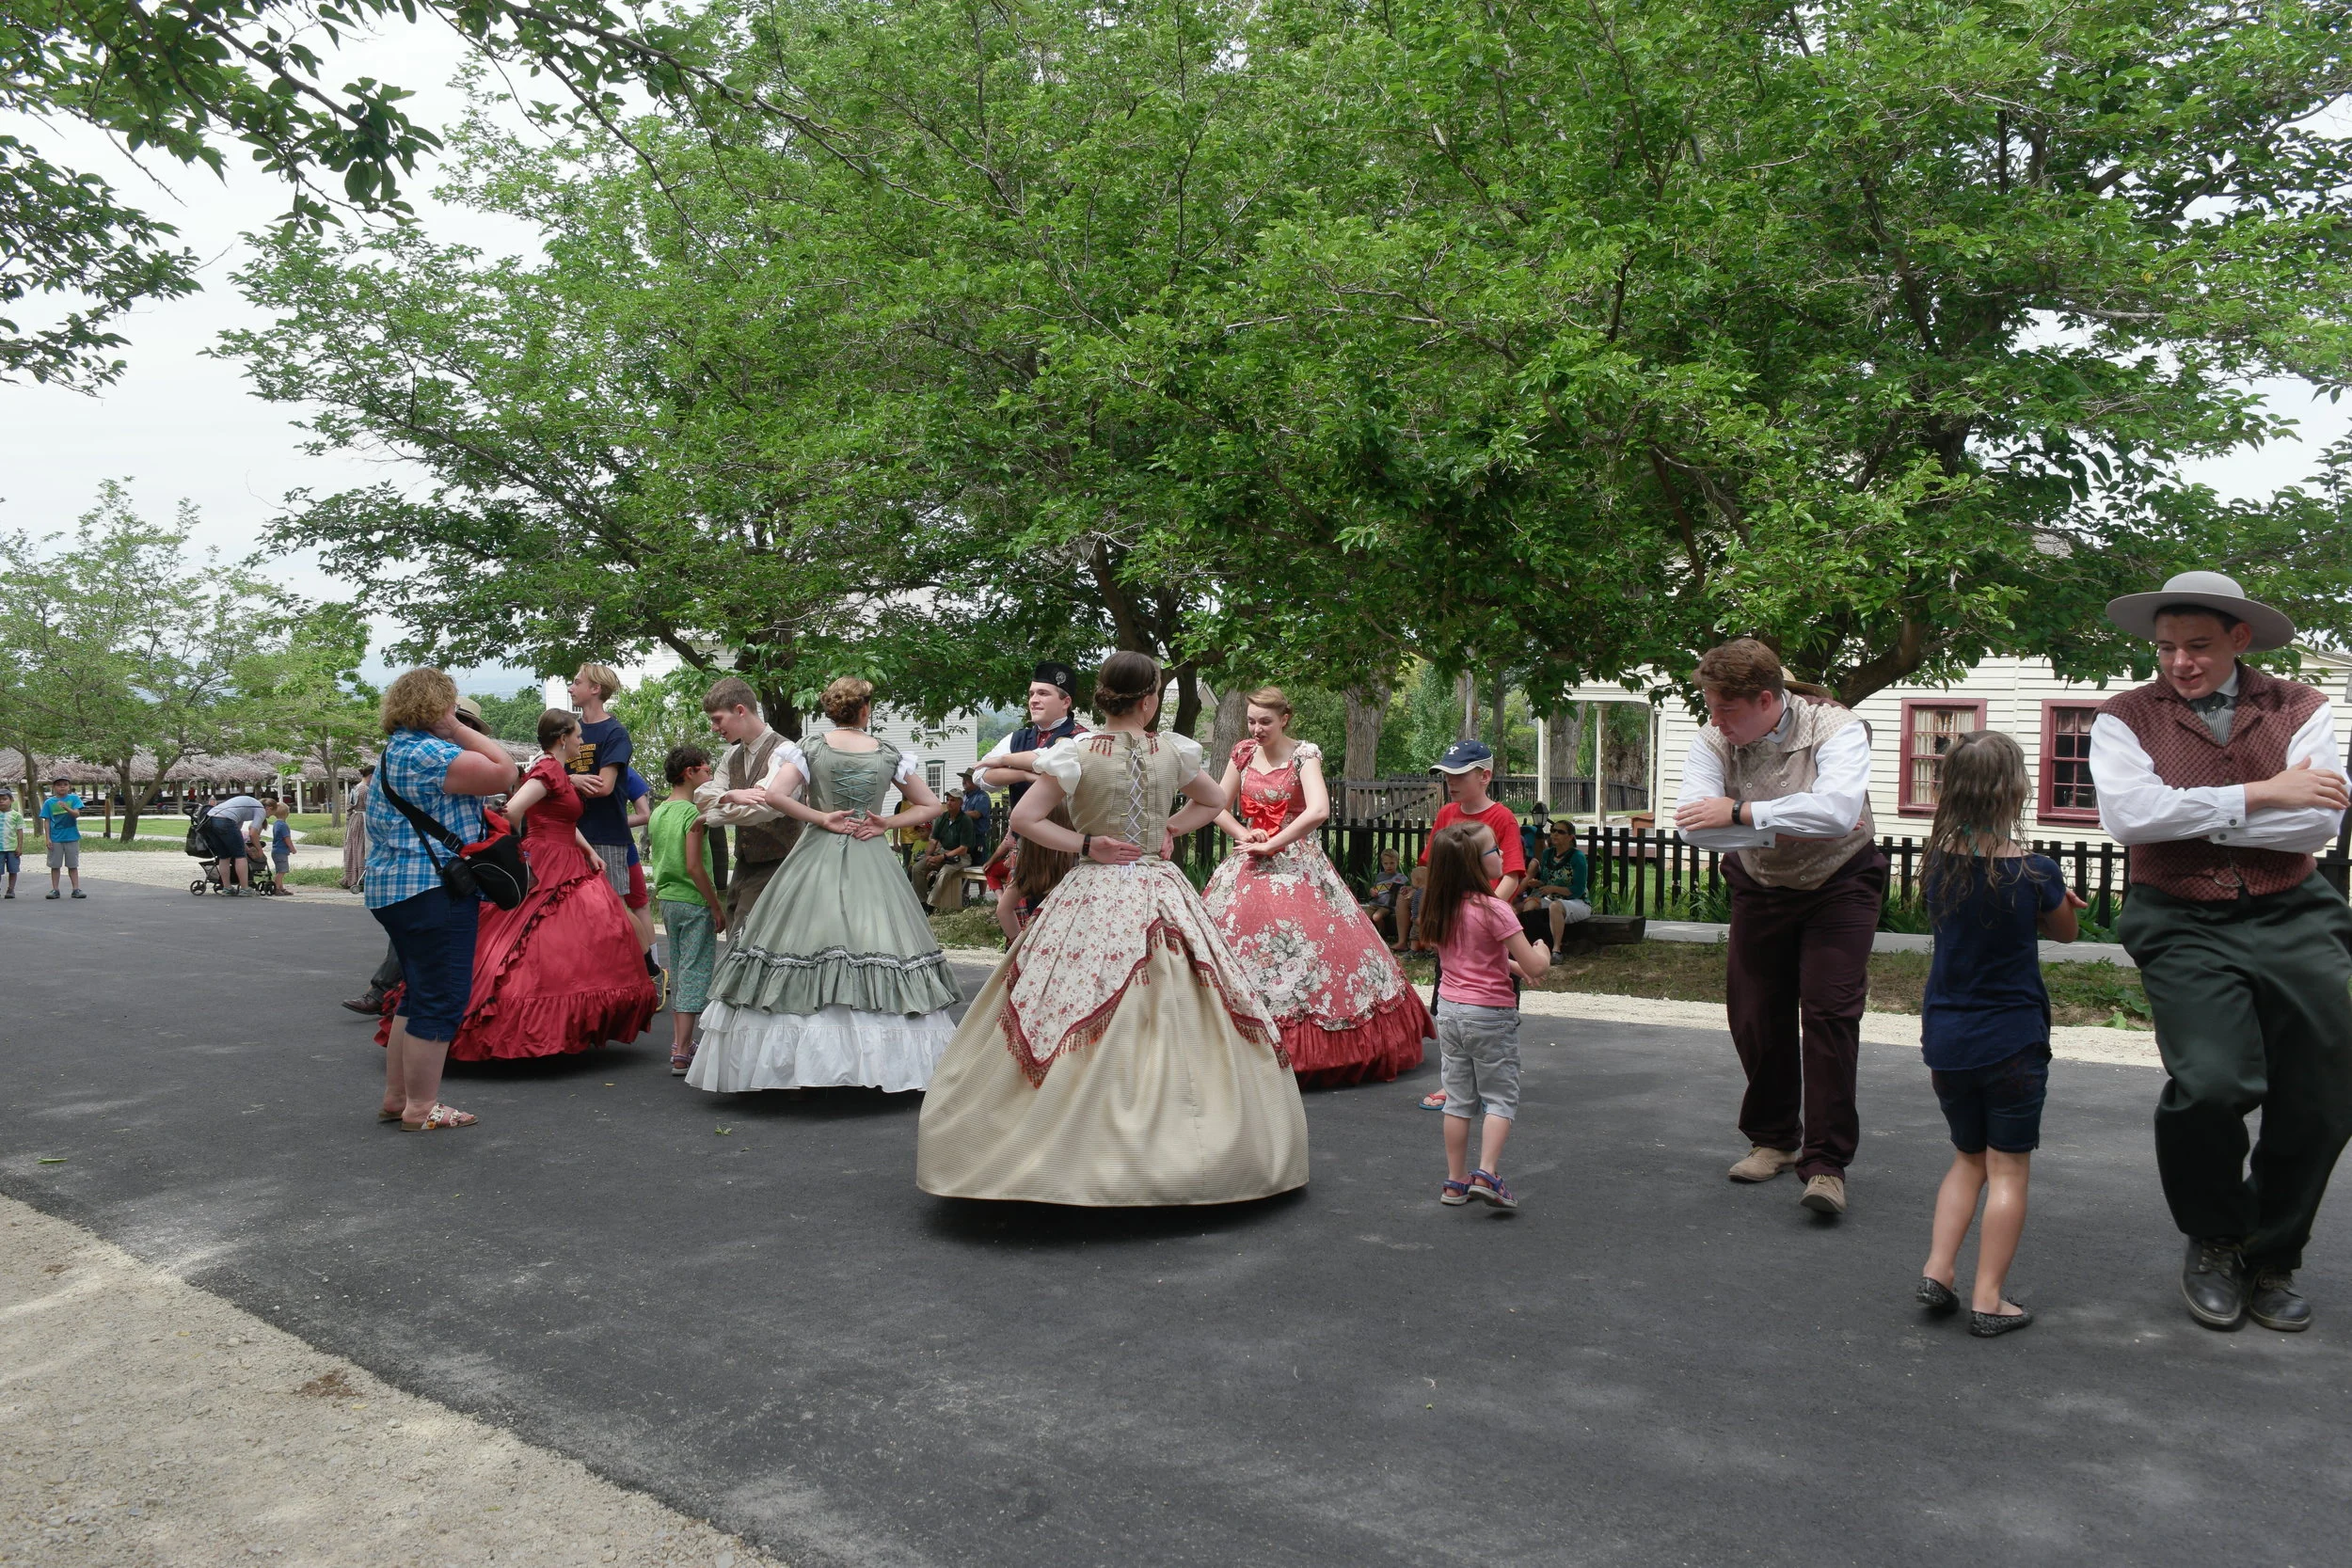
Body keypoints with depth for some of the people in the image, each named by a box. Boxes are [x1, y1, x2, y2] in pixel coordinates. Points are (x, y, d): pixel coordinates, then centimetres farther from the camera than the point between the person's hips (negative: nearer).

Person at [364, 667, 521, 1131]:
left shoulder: (394, 752, 19)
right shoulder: (427, 753, -16)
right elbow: (503, 774, -19)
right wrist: (459, 729, -10)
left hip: (396, 889, 11)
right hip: (433, 891, -11)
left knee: (419, 993, 18)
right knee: (441, 1000, -5)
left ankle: (396, 1097, 24)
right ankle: (422, 1108, 0)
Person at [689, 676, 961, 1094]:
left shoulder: (810, 749, -1)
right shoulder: (890, 754, 5)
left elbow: (773, 795, -14)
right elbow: (931, 805, 8)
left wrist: (821, 818, -5)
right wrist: (886, 823, 3)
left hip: (817, 859, -1)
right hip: (873, 864, 1)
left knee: (803, 952, 1)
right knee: (877, 944, 4)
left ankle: (799, 1066, -2)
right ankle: (890, 1067, 3)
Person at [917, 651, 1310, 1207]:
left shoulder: (1078, 753, -5)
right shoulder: (1173, 752, 3)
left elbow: (1022, 818, -9)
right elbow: (1214, 801, 20)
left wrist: (1084, 843, -3)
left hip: (1092, 896, -2)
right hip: (1160, 897, 2)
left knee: (1069, 1019, 1)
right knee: (1175, 1022, 7)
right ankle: (1175, 1144, 13)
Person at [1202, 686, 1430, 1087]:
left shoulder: (1304, 755, -8)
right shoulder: (1243, 753, 7)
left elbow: (1318, 811, -23)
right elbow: (1219, 807, 13)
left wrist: (1270, 844, -19)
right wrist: (1245, 835, -5)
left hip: (1296, 865, -4)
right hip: (1249, 869, 5)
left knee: (1304, 949, -9)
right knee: (1237, 944, -1)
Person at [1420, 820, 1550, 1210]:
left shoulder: (1437, 910, 2)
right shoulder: (1494, 910, -19)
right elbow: (1534, 967, -16)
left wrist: (1512, 965, 19)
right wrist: (1541, 952, 5)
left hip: (1449, 1009, 6)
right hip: (1490, 1016, -6)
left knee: (1458, 1098, 12)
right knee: (1501, 1098, 6)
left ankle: (1455, 1182, 15)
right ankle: (1487, 1174, -5)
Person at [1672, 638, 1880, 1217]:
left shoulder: (1835, 729, -24)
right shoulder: (1712, 741, -16)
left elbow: (1838, 809, -42)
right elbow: (1694, 825, -31)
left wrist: (1741, 812, -39)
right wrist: (1791, 826, -33)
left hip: (1839, 886, -3)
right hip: (1760, 888, 4)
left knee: (1829, 1012, -14)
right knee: (1756, 1017, 6)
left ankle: (1826, 1163, -8)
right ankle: (1773, 1140, 26)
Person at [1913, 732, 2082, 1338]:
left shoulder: (1941, 862, -3)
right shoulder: (2035, 872, -13)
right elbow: (2064, 930, 5)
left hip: (1945, 1039, 4)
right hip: (2012, 1041, -4)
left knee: (1968, 1158, 20)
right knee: (2008, 1169, 6)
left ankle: (1937, 1269, 11)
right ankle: (1988, 1299, 7)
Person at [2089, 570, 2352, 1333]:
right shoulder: (2126, 717, 2)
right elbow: (2127, 813, -15)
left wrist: (2187, 816, -12)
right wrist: (2257, 795, -13)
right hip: (2185, 926, -3)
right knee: (2208, 1083, -22)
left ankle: (2272, 1260, 31)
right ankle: (2214, 1245, 8)